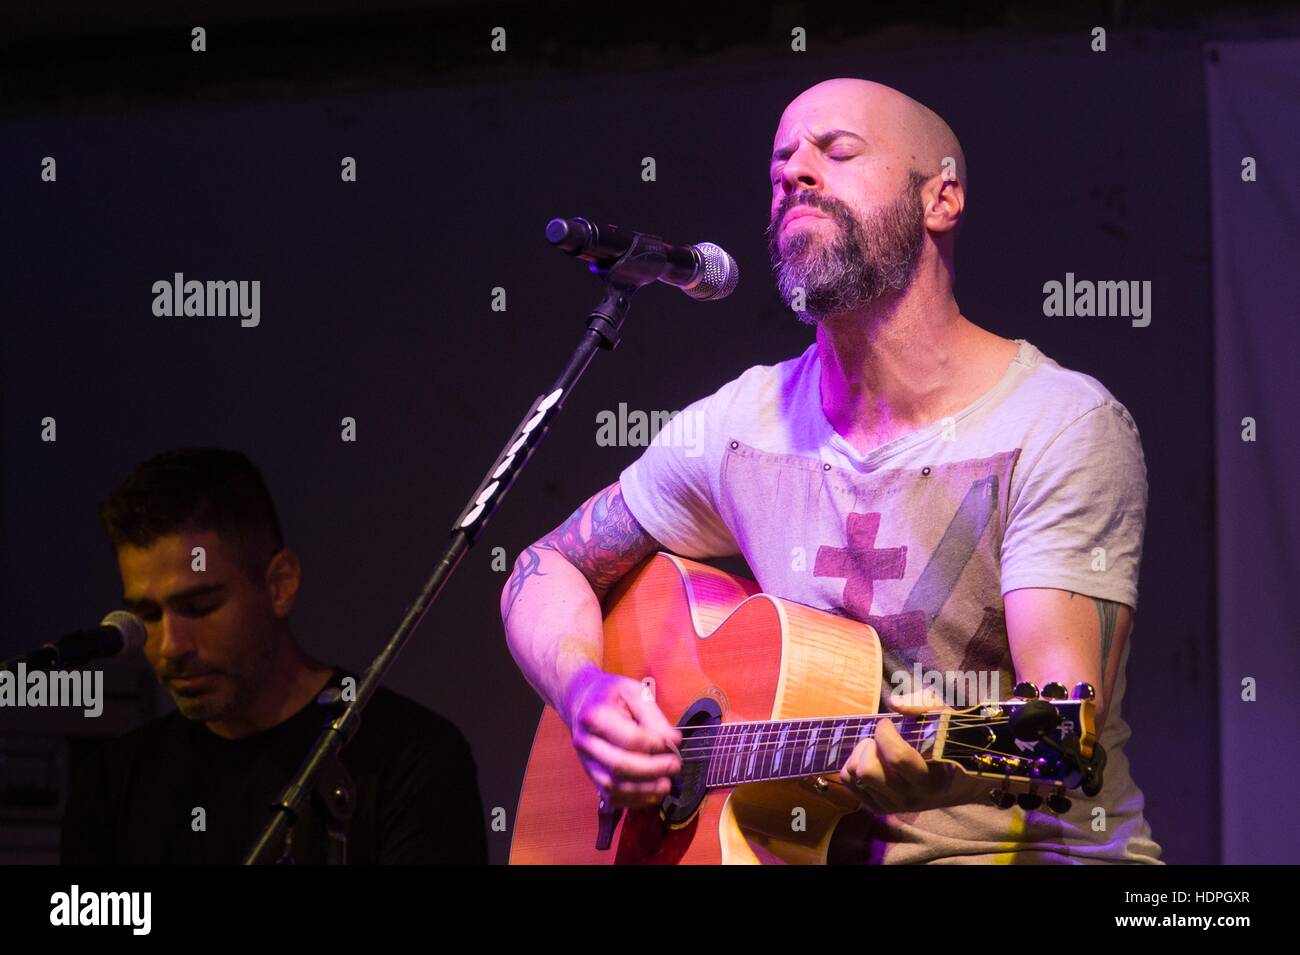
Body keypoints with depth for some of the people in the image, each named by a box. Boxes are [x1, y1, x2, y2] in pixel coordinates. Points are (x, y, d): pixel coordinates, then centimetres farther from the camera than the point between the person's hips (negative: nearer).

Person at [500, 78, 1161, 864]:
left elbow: (1064, 721, -19)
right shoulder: (745, 425, 6)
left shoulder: (1066, 428, -9)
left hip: (1047, 846, -4)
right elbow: (549, 570, 17)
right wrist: (588, 693, -4)